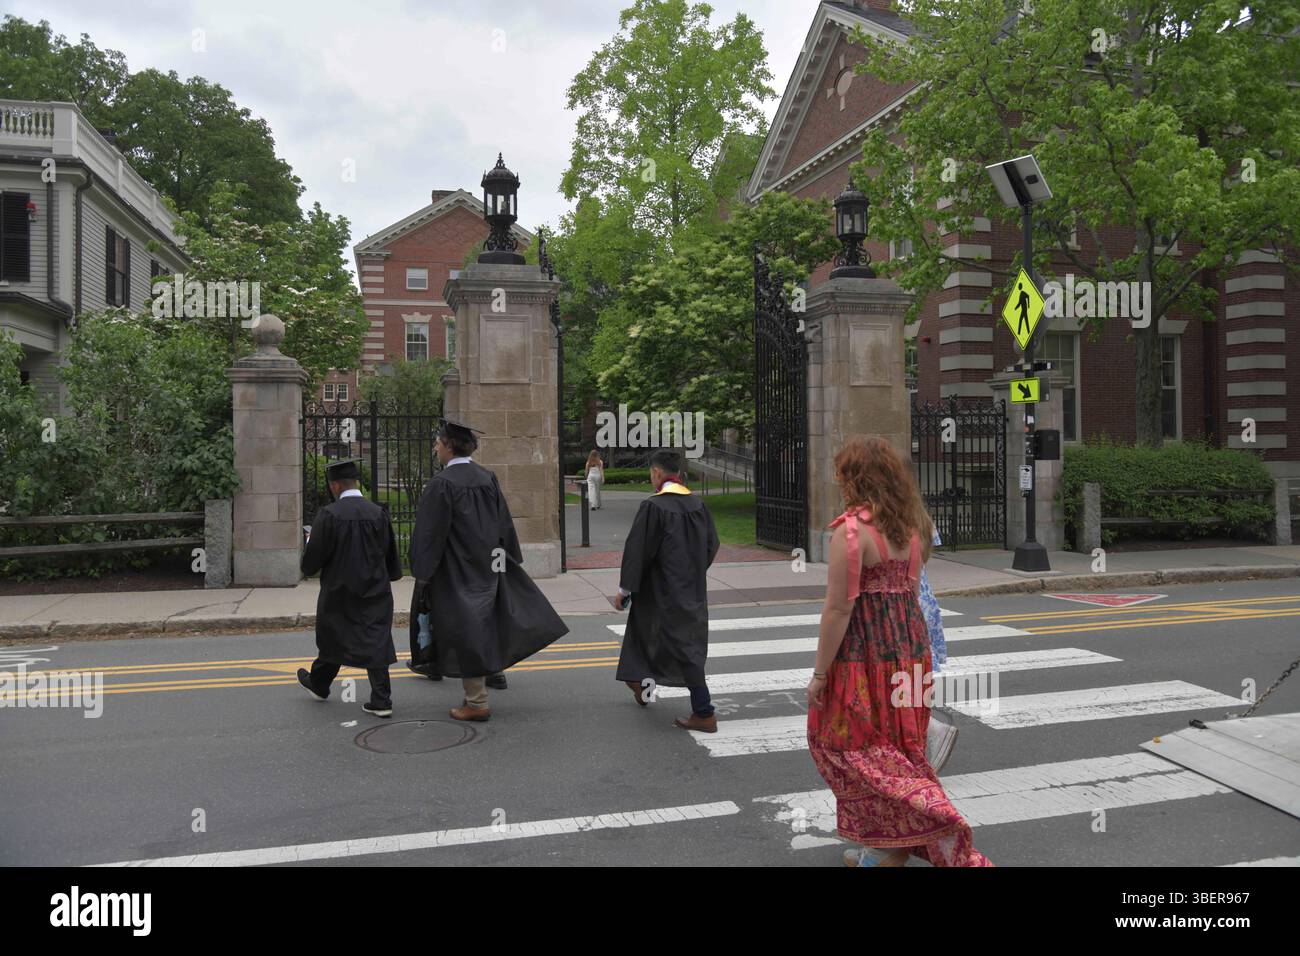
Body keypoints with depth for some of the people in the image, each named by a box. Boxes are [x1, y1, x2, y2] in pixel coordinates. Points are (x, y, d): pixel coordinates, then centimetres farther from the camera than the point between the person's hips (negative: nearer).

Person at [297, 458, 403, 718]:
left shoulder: (329, 515, -16)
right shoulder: (378, 513, -5)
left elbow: (311, 561, -11)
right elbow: (391, 556, 4)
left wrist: (309, 542, 10)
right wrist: (388, 575, 24)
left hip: (338, 592, -2)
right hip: (375, 591, 2)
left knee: (332, 638, 18)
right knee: (376, 641, 5)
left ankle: (319, 684, 40)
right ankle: (381, 701, 1)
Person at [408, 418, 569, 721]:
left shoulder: (441, 483, -16)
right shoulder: (487, 477, 3)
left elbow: (430, 535, -15)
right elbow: (505, 523, 9)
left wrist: (422, 576, -9)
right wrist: (511, 560, 18)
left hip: (455, 571, -6)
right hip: (488, 567, 6)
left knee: (464, 631, 1)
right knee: (483, 626, 21)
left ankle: (476, 702, 9)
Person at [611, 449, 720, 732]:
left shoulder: (653, 506, -17)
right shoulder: (697, 504, 2)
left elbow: (637, 550, -16)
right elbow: (712, 544, 10)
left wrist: (624, 589, -7)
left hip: (665, 591, -7)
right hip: (693, 589, 7)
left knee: (683, 647, -2)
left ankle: (704, 714, 0)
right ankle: (643, 682, 41)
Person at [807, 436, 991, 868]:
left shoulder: (851, 529, -18)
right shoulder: (911, 526, 7)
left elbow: (839, 608, -19)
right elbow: (912, 591, 13)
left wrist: (819, 673, -12)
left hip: (865, 653, -8)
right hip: (910, 649, 8)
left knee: (847, 744, 6)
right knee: (897, 746, 17)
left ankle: (890, 844, 5)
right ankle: (881, 846, 30)